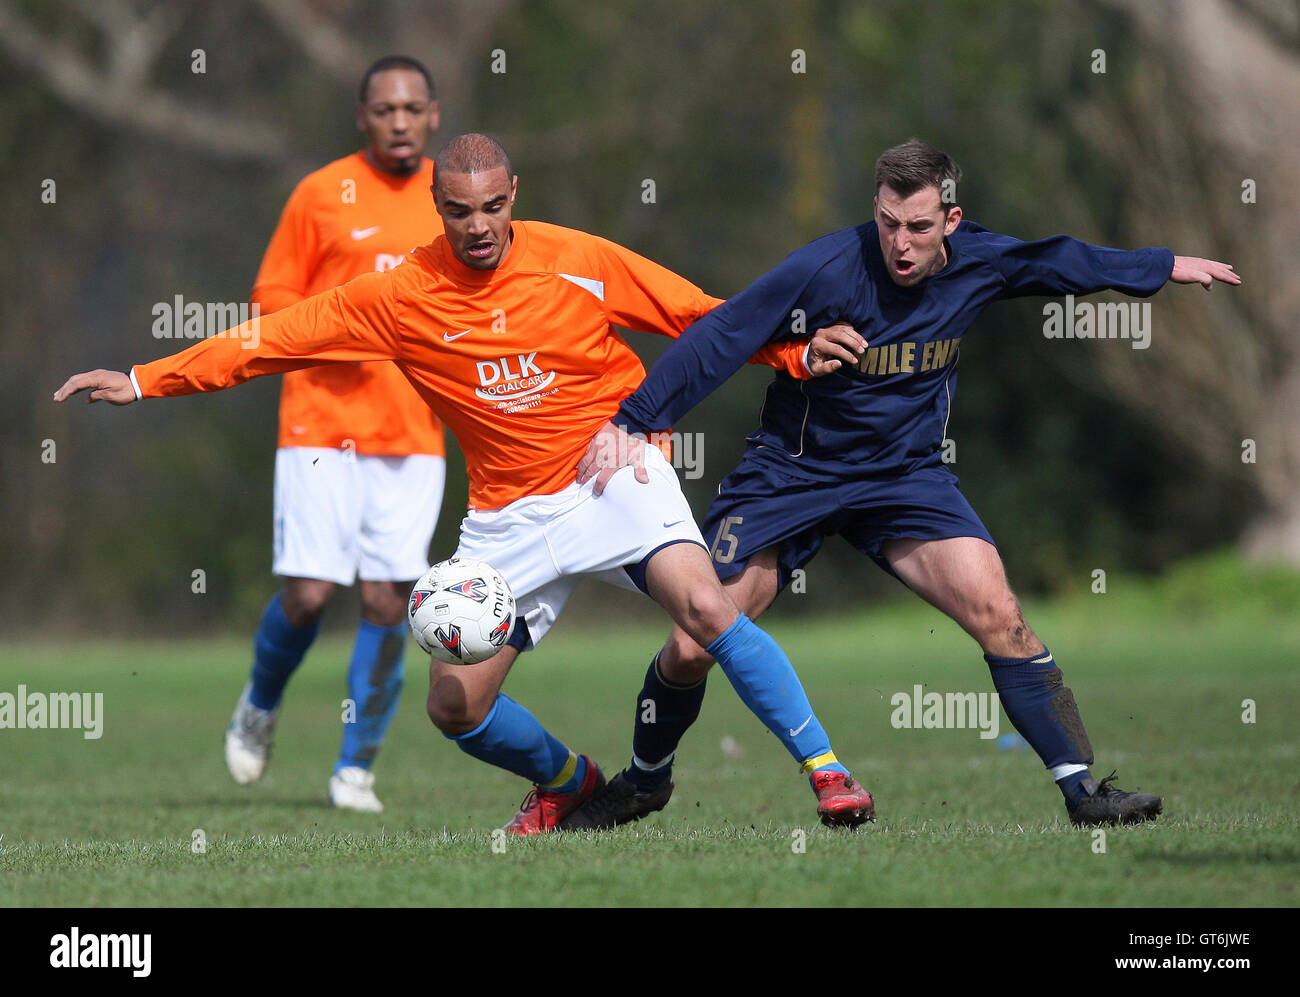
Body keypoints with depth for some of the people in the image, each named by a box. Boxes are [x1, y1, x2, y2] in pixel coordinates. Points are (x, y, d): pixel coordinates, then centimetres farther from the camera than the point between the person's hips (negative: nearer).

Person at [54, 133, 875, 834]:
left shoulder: (577, 260, -8)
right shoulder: (400, 298, -5)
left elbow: (702, 318, 2)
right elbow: (274, 339, 1)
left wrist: (801, 354, -6)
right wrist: (143, 382, 0)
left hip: (612, 468, -3)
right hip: (508, 513, 3)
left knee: (706, 607, -28)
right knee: (456, 708, -1)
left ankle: (825, 770, -16)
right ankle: (566, 780, 30)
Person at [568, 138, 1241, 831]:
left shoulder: (980, 264, -9)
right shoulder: (826, 269, -24)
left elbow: (1059, 262, 13)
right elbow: (719, 338, -22)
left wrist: (1165, 267, 25)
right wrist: (629, 423, -27)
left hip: (907, 474, 3)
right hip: (790, 473, -3)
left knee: (998, 615, -17)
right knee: (692, 648, -7)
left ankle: (1082, 790, -11)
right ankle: (643, 782, 21)